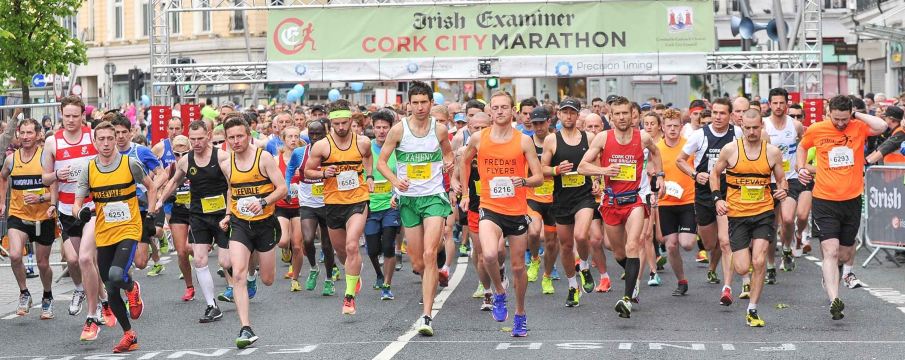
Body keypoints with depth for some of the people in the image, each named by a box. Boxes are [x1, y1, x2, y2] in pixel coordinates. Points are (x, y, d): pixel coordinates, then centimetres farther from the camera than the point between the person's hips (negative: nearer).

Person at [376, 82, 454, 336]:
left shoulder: (440, 129, 0)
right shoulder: (399, 129, -4)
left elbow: (448, 152, 20)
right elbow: (381, 162, 1)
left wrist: (449, 162, -3)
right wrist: (395, 180, -17)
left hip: (434, 196, -1)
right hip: (408, 199, 1)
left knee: (429, 254, -17)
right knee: (417, 263, 7)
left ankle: (427, 316, -19)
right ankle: (438, 276, 45)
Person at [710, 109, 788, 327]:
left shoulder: (773, 152, 1)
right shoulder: (730, 150, -3)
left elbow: (781, 179, 13)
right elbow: (715, 173, 11)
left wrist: (783, 190, -10)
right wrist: (717, 198, -2)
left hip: (764, 213, 1)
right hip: (737, 214, 0)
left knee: (759, 262, -13)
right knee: (743, 269, -5)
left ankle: (752, 311, 2)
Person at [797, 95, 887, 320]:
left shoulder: (859, 127, -4)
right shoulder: (816, 130, -2)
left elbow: (881, 127, -26)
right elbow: (802, 147, 19)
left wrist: (857, 115, -14)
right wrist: (801, 167, 4)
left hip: (852, 200, 2)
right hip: (824, 202, -2)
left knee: (845, 254, 14)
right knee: (830, 251, -15)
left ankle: (829, 276, 48)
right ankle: (834, 301, -22)